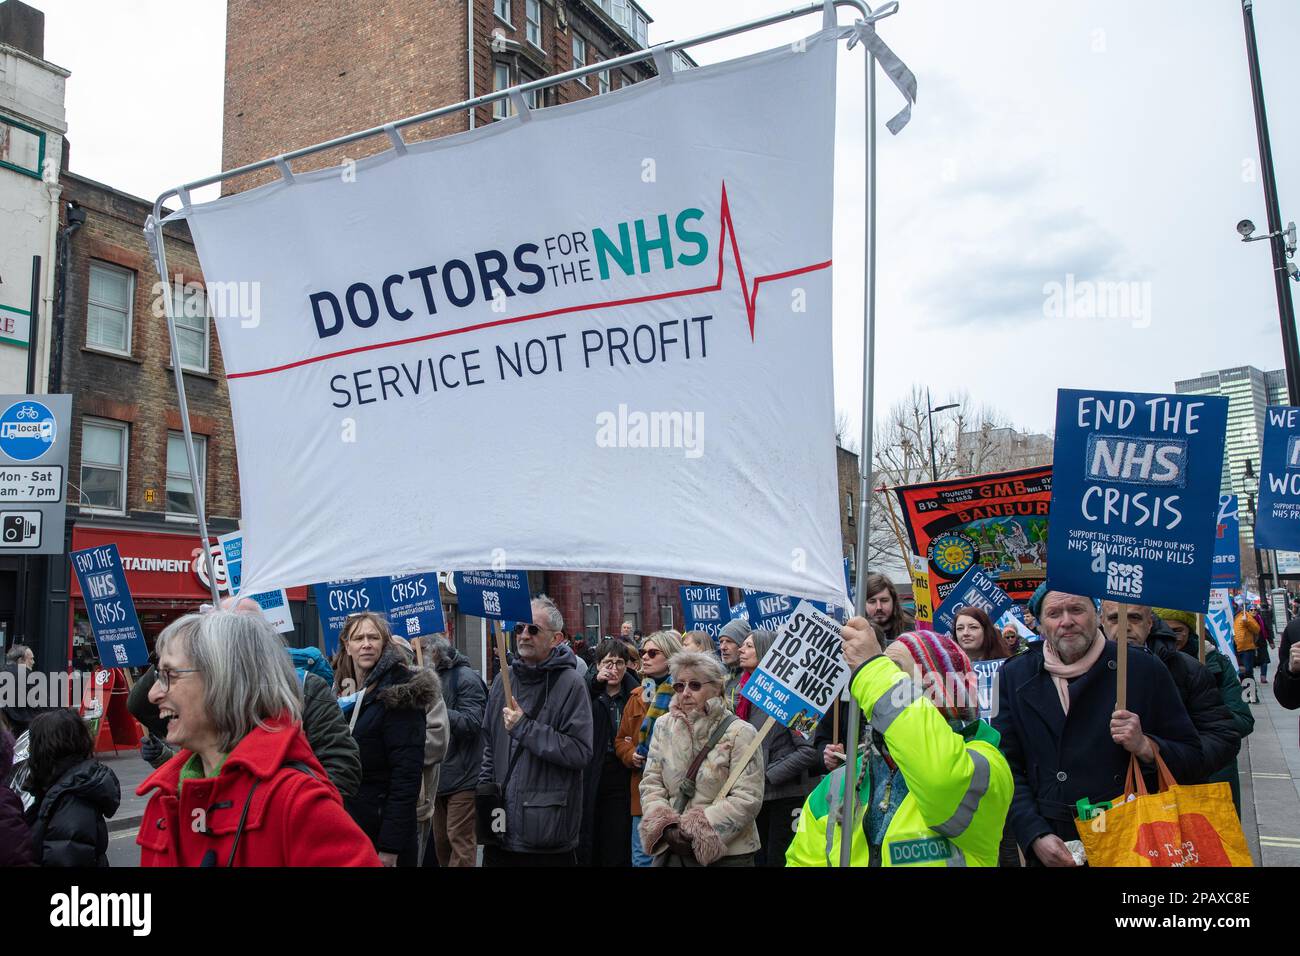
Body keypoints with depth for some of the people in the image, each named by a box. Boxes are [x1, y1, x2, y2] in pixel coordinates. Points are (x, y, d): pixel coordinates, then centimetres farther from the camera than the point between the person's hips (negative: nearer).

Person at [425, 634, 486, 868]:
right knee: (441, 841, 15)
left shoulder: (465, 677, -10)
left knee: (460, 840, -6)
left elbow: (472, 723, -18)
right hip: (439, 776, 8)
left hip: (463, 776, -8)